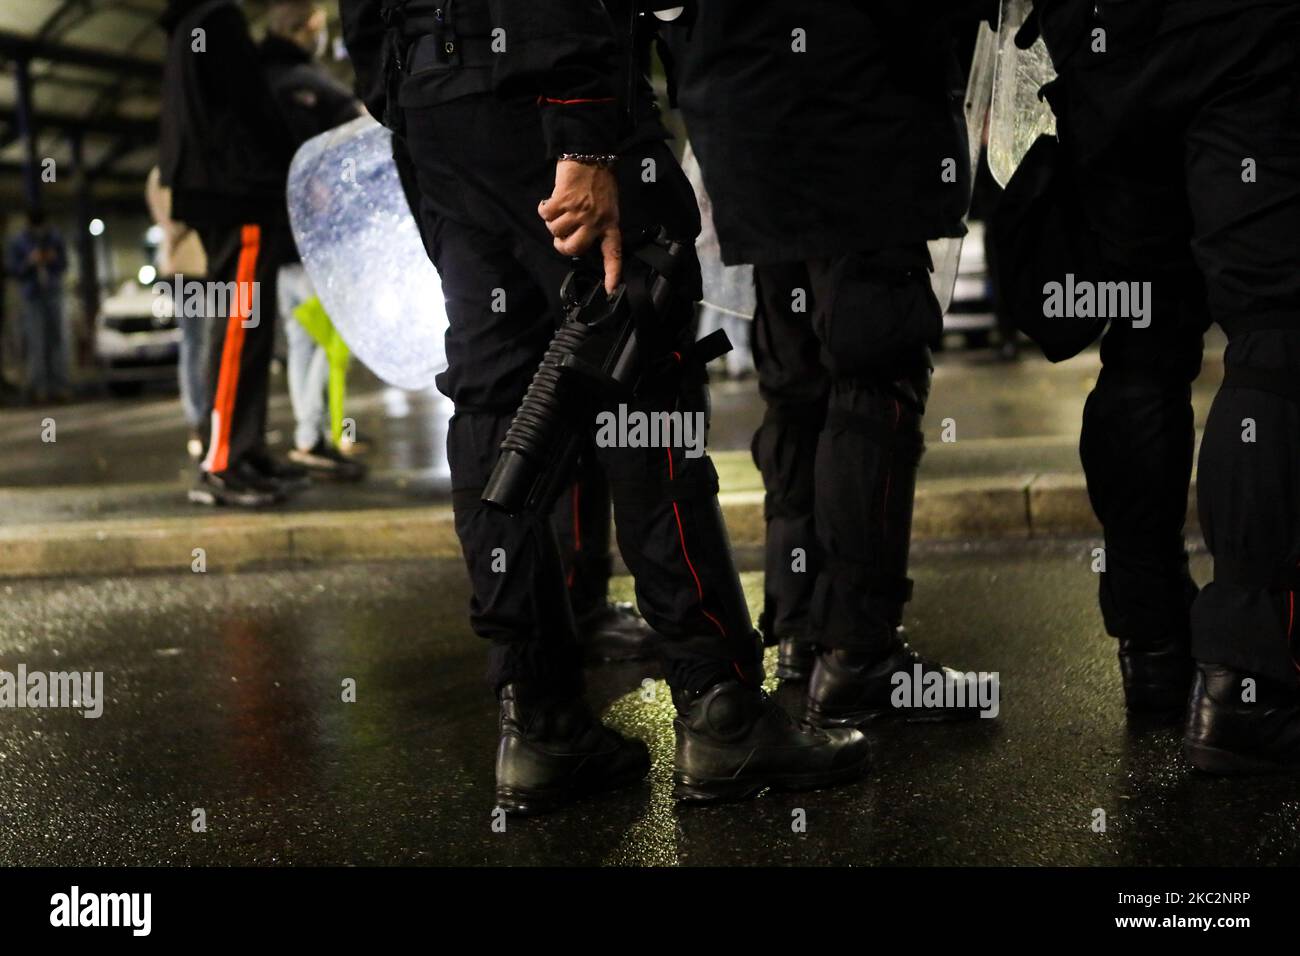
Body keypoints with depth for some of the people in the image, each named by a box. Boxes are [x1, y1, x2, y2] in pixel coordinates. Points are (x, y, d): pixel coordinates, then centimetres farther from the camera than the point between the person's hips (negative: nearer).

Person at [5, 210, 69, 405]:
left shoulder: (55, 238, 2)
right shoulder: (17, 242, -4)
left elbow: (63, 266, 8)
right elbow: (13, 270, -3)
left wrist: (54, 260, -13)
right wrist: (29, 262, -20)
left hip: (53, 294, 2)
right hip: (31, 297, -2)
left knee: (56, 340, 0)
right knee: (36, 344, -7)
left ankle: (58, 387, 3)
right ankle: (38, 389, -3)